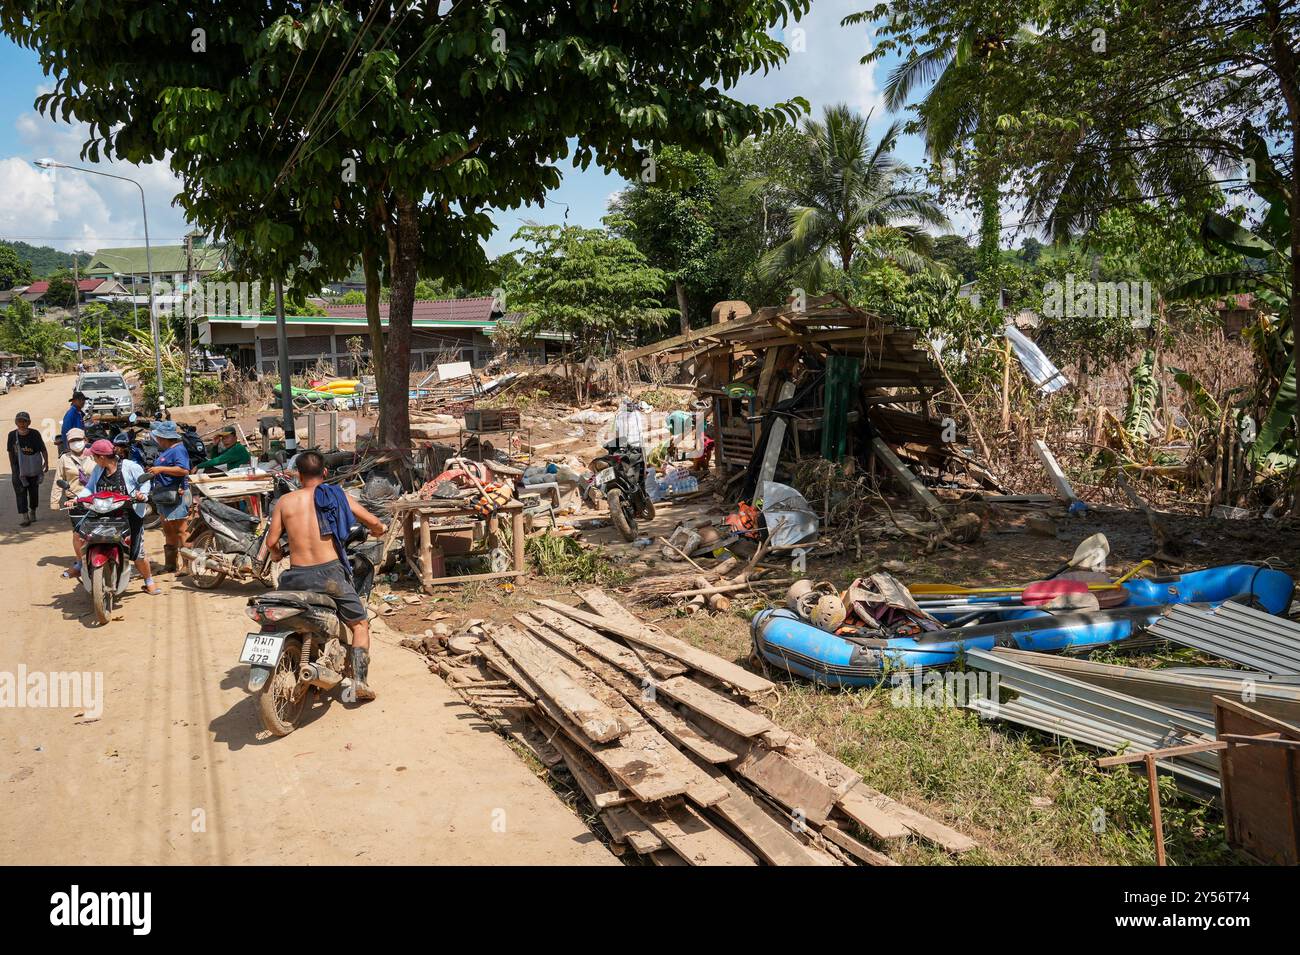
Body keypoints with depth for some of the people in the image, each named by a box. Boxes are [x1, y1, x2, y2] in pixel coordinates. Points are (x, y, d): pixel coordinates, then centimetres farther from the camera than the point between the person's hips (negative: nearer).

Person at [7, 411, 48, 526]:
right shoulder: (12, 435, -4)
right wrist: (12, 468, 9)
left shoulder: (35, 434, -8)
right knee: (20, 491, -8)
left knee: (34, 490, 11)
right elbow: (10, 452, 6)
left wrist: (46, 463, -10)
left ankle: (33, 512, 32)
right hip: (18, 468, 0)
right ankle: (23, 516, -10)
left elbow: (43, 450, -2)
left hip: (33, 467, 0)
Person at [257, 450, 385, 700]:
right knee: (360, 624, 15)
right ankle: (359, 680, -1)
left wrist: (276, 554, 25)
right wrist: (377, 530, 25)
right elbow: (374, 522, 1)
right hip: (330, 573, -1)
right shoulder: (337, 496, 3)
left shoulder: (284, 501, 5)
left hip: (297, 576, 2)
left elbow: (271, 541, 2)